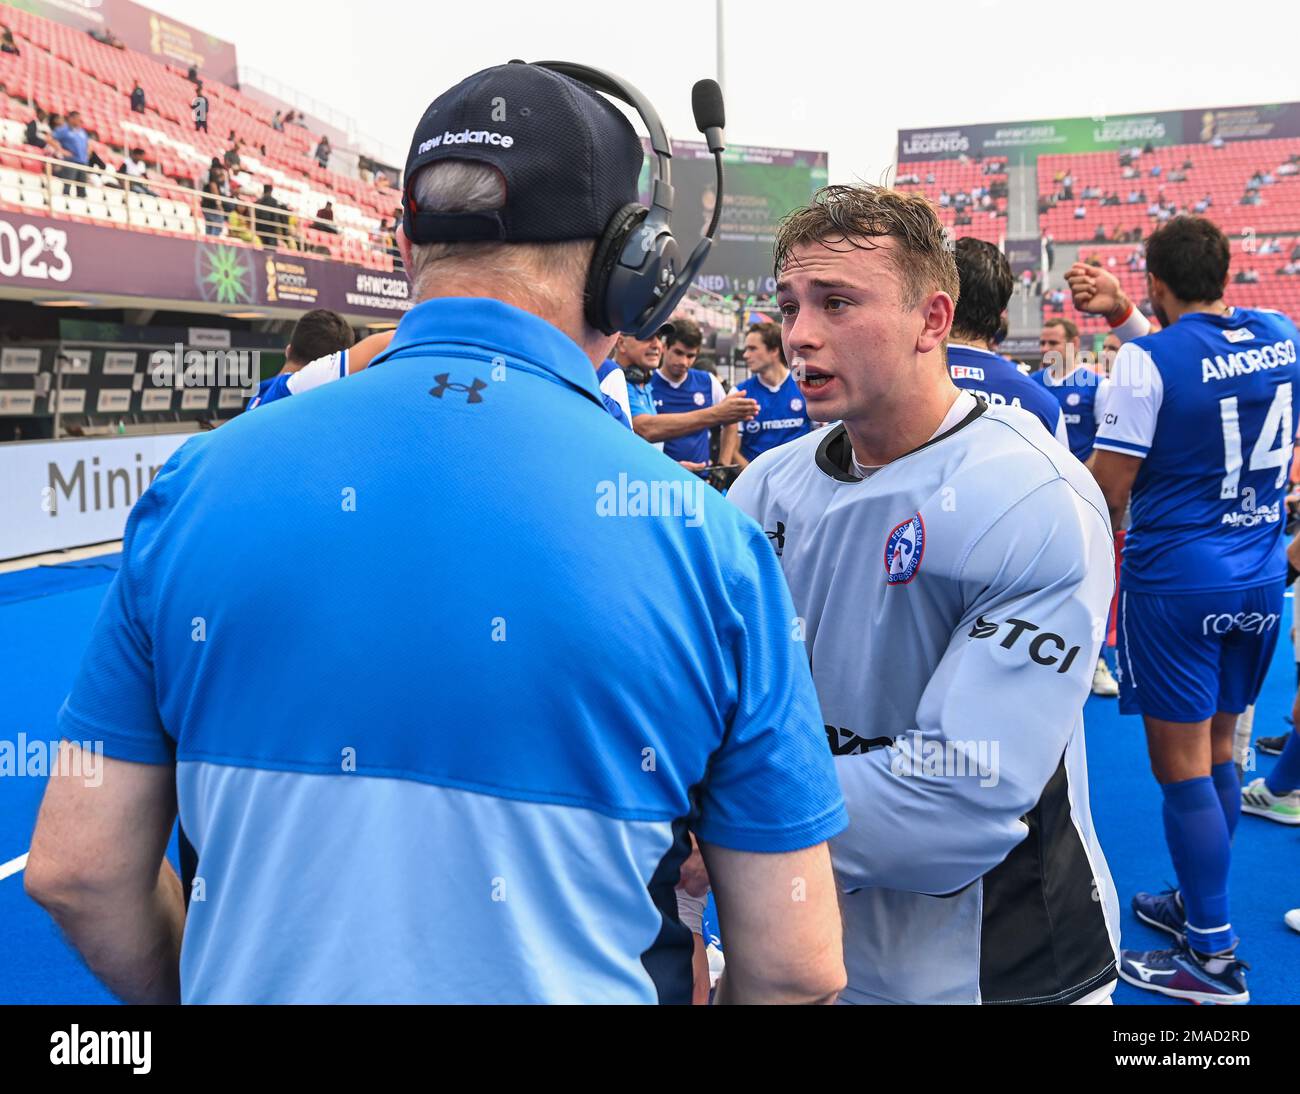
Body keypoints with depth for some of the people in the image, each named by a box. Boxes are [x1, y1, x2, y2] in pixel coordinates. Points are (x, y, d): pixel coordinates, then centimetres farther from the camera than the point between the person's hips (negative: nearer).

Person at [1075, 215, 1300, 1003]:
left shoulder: (1148, 359, -14)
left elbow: (1108, 487, -13)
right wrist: (1125, 319, 11)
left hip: (1175, 580, -7)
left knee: (1182, 766, 2)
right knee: (1217, 751, 18)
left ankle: (1215, 960, 9)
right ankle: (1199, 904, 33)